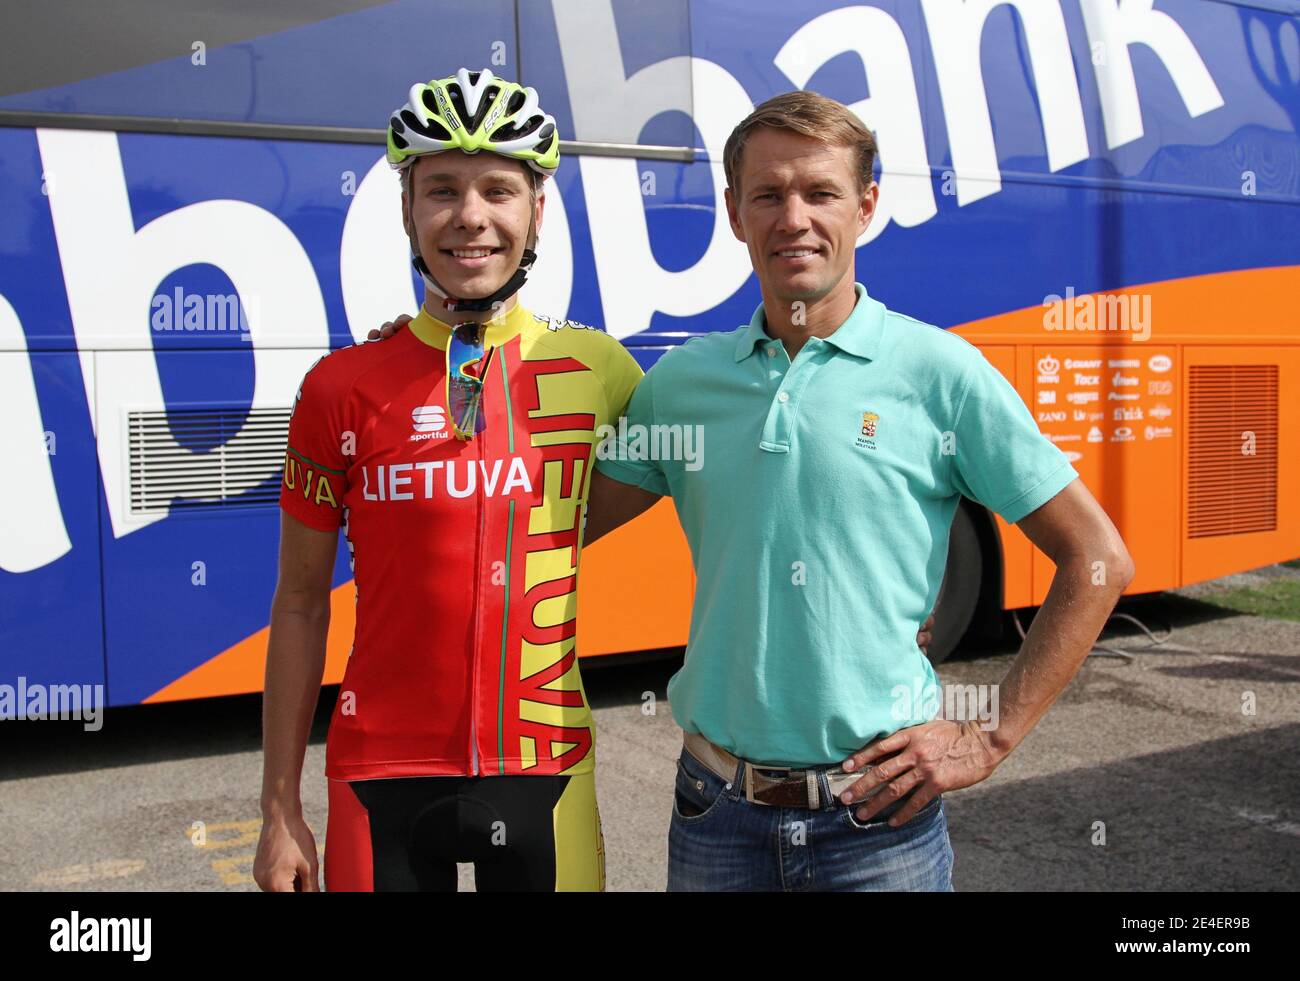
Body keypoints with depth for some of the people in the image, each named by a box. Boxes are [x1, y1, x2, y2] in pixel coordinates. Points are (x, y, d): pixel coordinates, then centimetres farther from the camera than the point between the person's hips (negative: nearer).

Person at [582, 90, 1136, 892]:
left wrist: (991, 736, -5)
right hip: (716, 807, 3)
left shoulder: (941, 372, -7)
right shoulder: (682, 379, 2)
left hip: (878, 814, -2)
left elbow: (1097, 560, -3)